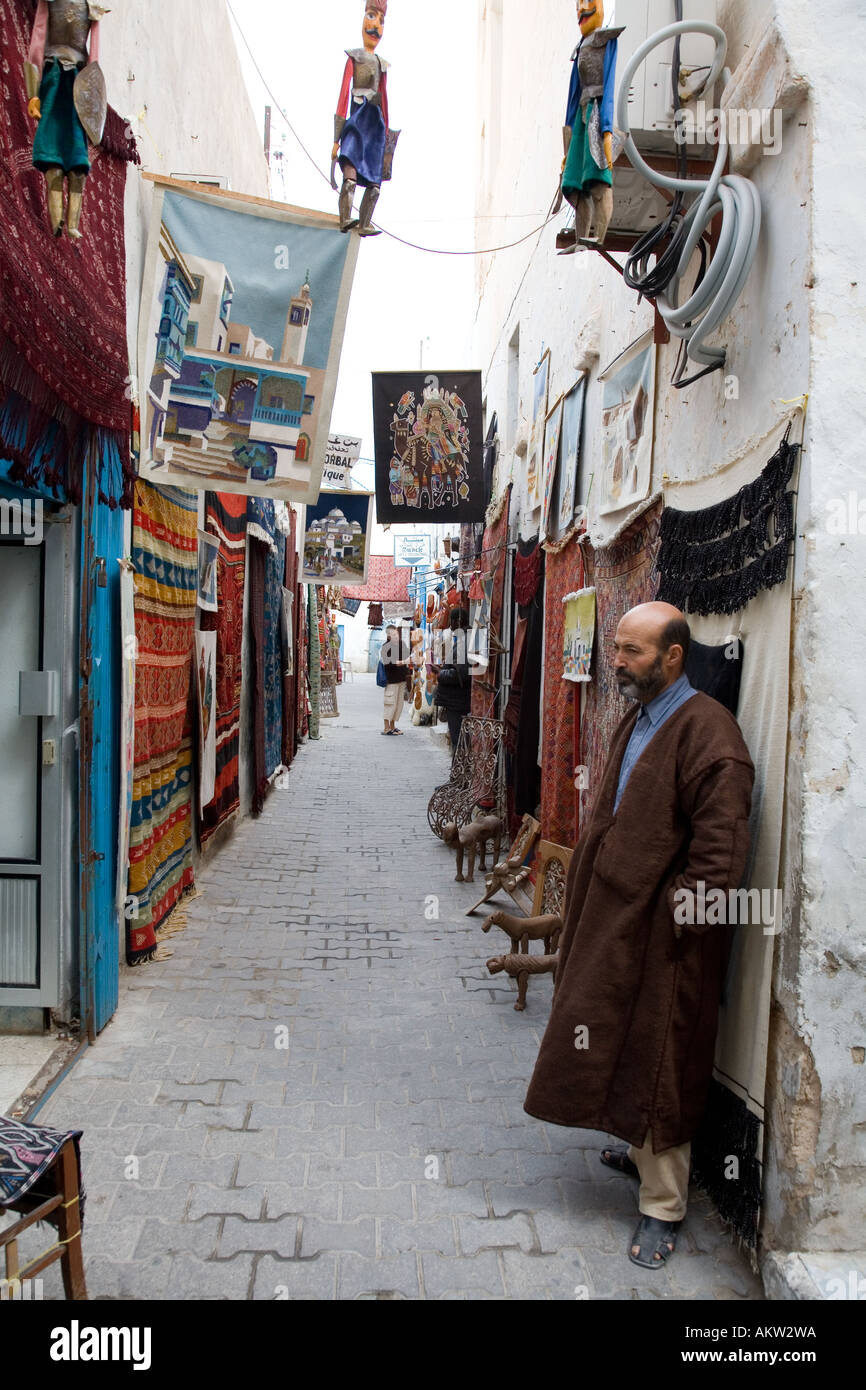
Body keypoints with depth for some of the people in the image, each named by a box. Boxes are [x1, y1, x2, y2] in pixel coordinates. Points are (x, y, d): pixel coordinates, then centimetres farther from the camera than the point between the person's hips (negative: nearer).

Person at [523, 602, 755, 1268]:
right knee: (621, 1042, 21)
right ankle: (643, 1150, 43)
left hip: (663, 933, -9)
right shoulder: (637, 721, 11)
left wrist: (686, 914, -21)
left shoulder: (706, 730, -19)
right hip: (617, 917, 9)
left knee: (659, 1059, 3)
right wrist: (590, 900, 17)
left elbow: (721, 842, -23)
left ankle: (664, 1205, 20)